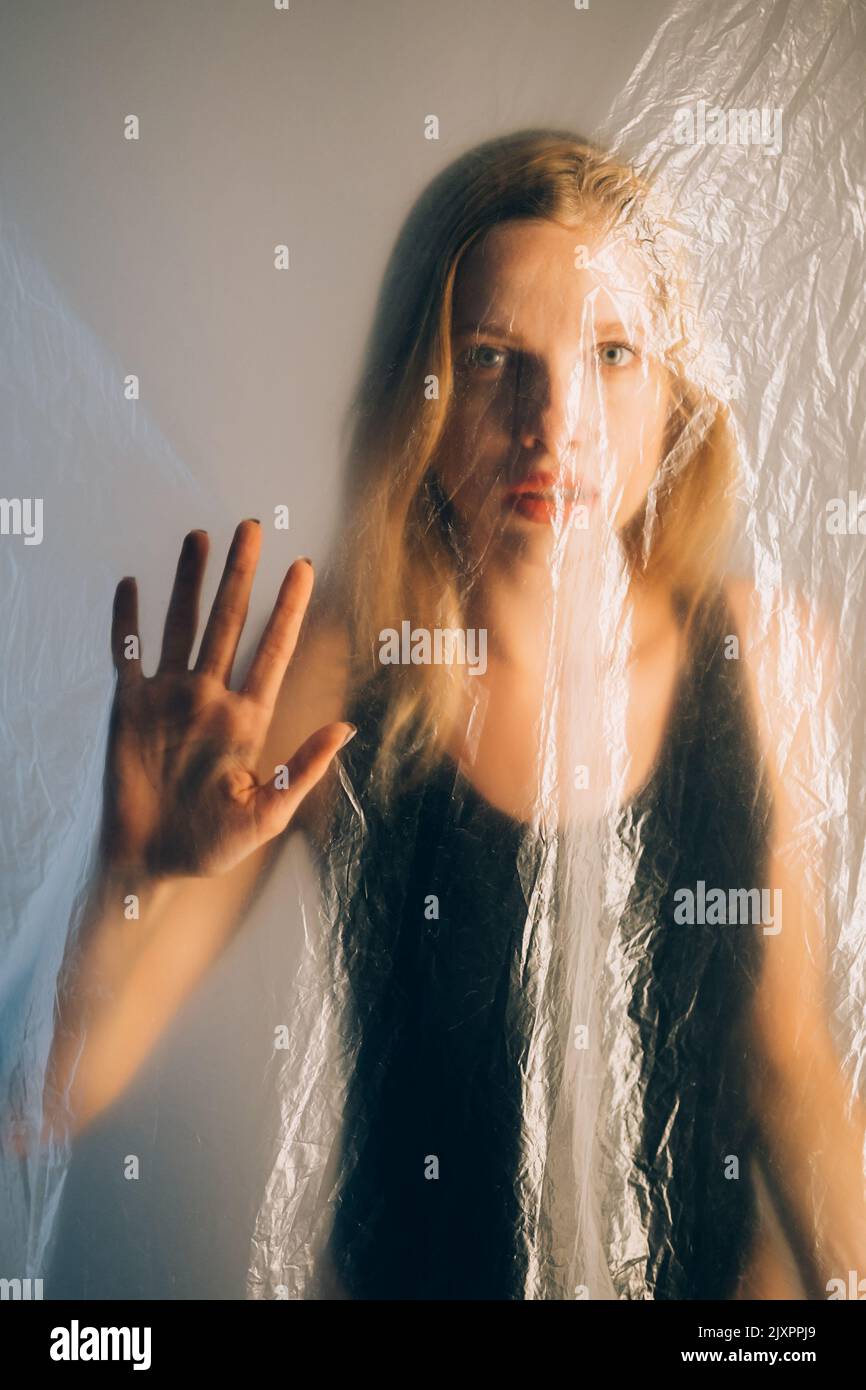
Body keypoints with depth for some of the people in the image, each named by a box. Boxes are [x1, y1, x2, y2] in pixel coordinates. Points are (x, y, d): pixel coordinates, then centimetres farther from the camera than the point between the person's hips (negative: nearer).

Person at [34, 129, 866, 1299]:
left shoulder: (767, 655, -15)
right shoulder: (324, 669, -22)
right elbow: (41, 1102, -22)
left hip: (714, 1264, 2)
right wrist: (134, 876, -39)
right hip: (414, 1264, -1)